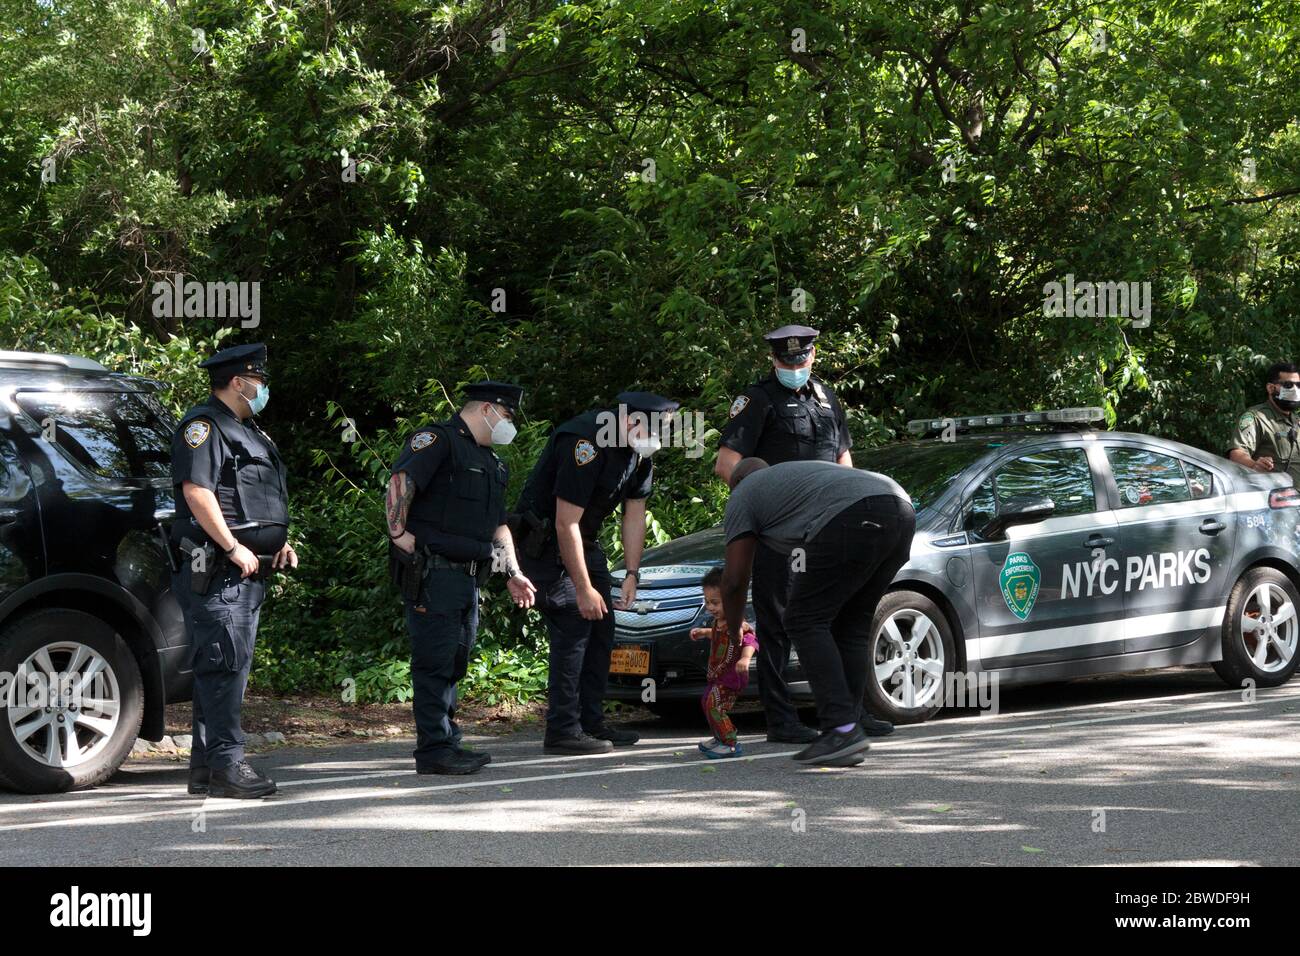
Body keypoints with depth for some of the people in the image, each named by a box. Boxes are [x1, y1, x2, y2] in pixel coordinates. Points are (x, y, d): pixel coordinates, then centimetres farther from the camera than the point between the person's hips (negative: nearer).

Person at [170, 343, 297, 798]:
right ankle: (226, 765, -13)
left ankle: (206, 767, 15)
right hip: (214, 570, -10)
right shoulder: (204, 426, -9)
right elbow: (197, 491, -20)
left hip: (246, 572, 10)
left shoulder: (246, 431, 23)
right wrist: (234, 548, -21)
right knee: (223, 664, -12)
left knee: (232, 666, 11)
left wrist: (279, 542, 15)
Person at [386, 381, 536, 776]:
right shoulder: (437, 440, -7)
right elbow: (400, 482, -21)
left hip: (467, 576, 10)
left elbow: (498, 525, 28)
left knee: (455, 662, 13)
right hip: (432, 572, -10)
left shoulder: (491, 462, 24)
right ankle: (435, 748, -8)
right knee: (436, 661, -9)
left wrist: (513, 574, 21)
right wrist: (399, 534, -22)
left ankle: (447, 744, 21)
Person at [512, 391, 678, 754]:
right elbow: (566, 524, -29)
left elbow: (635, 515, 6)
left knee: (601, 627, 7)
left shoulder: (640, 451, -2)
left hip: (584, 541, 9)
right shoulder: (587, 444, -30)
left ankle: (591, 723, 15)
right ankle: (563, 731, -13)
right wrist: (584, 589, -26)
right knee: (573, 627, -15)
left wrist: (632, 574, -3)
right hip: (545, 542, -9)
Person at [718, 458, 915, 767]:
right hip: (902, 512, 8)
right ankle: (849, 738, 12)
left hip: (853, 520, -8)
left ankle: (841, 728, -9)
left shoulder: (743, 497, 21)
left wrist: (733, 629, 34)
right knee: (851, 625, 16)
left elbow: (735, 578, 18)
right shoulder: (801, 476, 42)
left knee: (805, 622, 1)